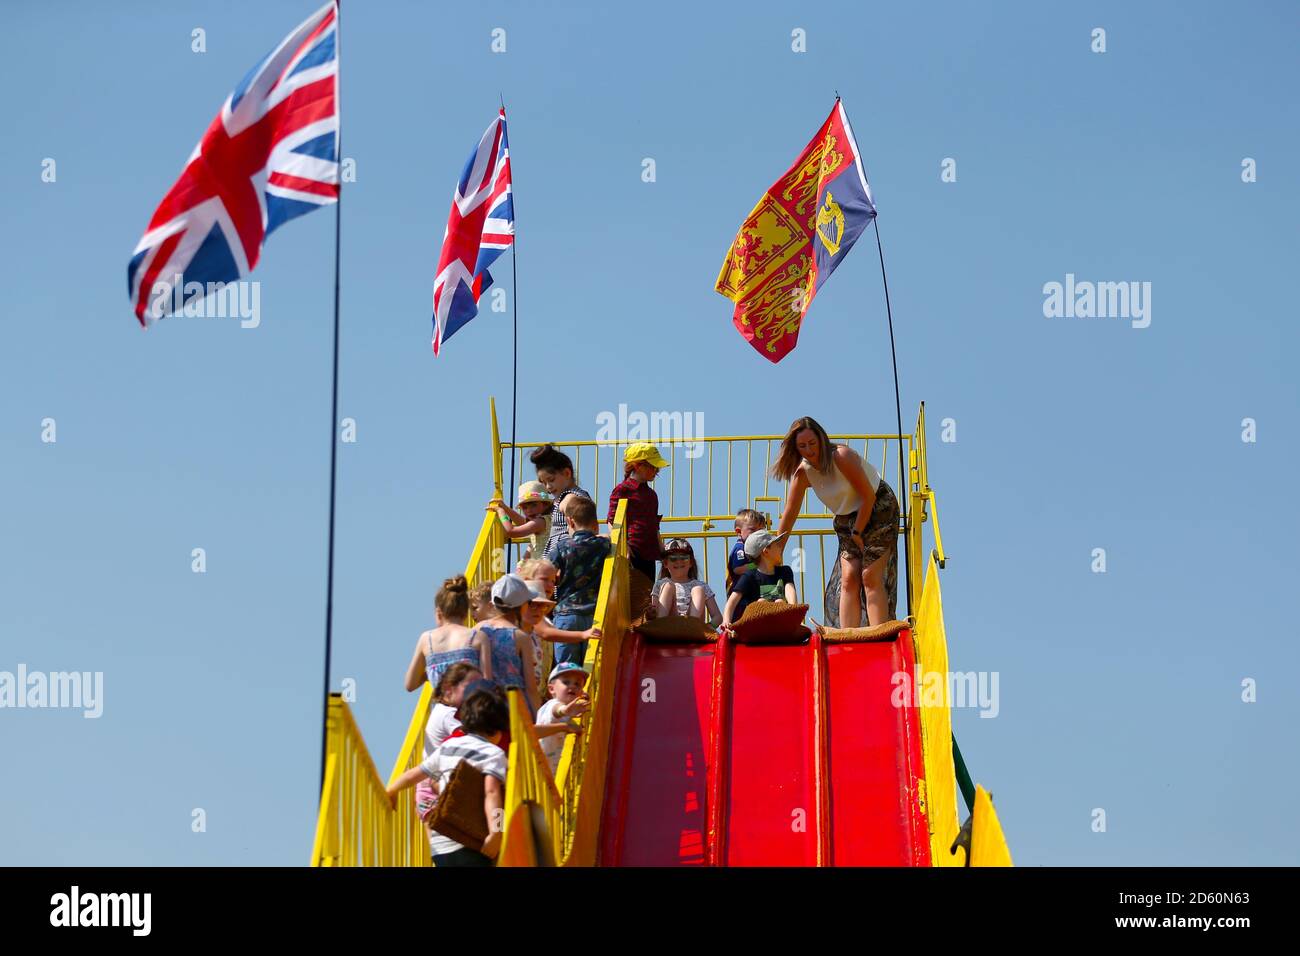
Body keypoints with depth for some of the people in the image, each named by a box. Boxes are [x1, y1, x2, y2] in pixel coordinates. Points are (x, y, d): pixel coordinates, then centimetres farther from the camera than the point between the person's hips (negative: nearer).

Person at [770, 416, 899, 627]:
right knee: (848, 580, -4)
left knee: (871, 578, -15)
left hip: (878, 509, -6)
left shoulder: (842, 457, -24)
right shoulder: (803, 473, -6)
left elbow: (868, 496, -20)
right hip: (847, 519, 6)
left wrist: (857, 532, -14)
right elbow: (790, 513, 1)